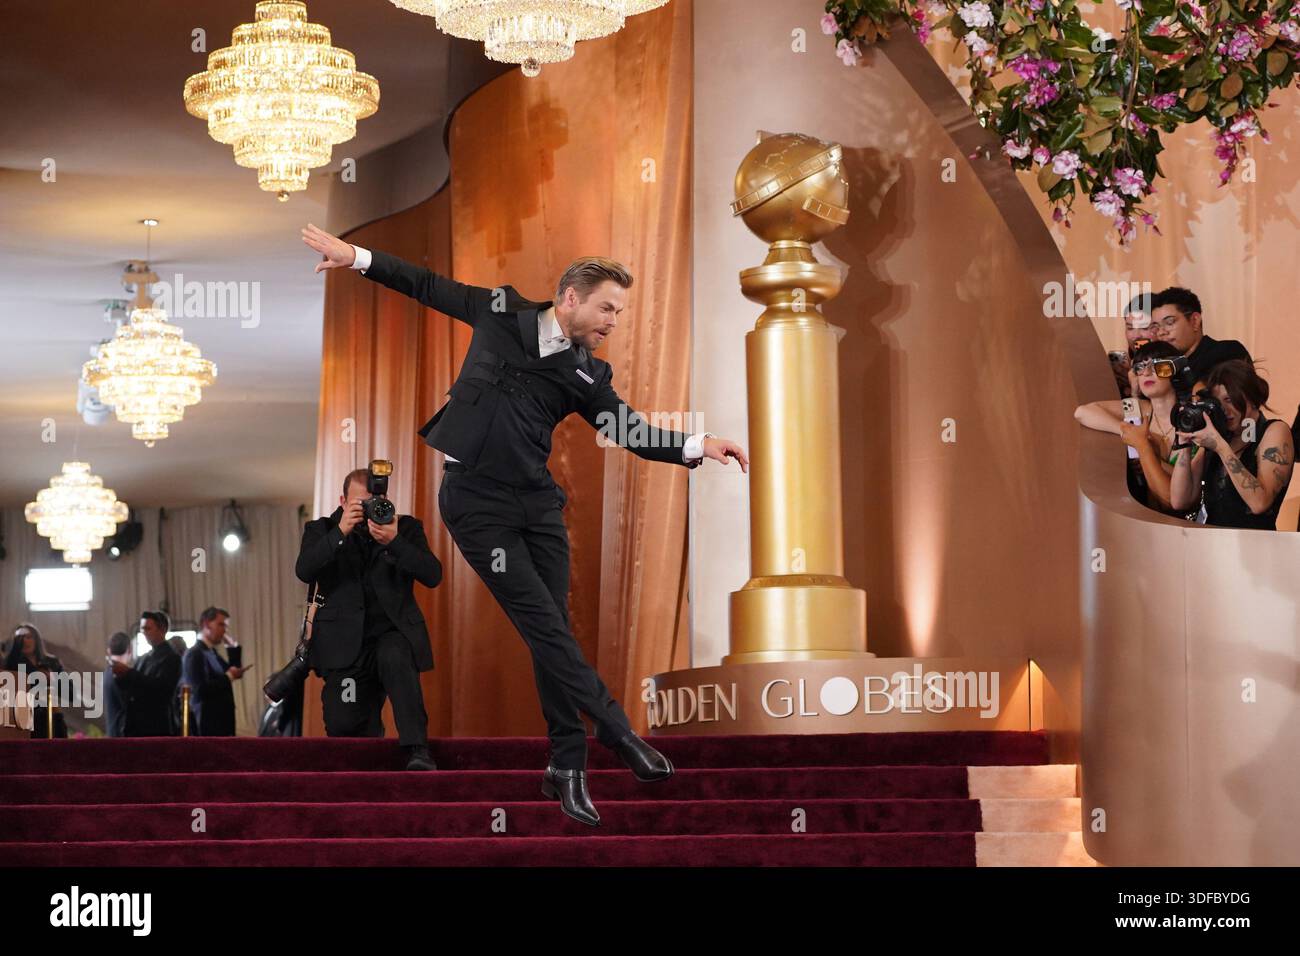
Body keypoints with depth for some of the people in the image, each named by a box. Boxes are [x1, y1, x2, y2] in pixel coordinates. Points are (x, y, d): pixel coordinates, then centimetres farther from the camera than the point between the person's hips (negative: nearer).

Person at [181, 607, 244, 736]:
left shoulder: (212, 652, 17)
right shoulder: (194, 654, -13)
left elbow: (233, 671, 20)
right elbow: (200, 690, -21)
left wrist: (233, 647, 11)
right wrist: (228, 677, -16)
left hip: (220, 722, 9)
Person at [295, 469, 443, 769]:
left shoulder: (407, 528, 7)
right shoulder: (322, 530, 8)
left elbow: (433, 575, -8)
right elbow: (304, 571, -11)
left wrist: (394, 542, -21)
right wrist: (340, 532, -21)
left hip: (394, 633, -1)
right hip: (346, 641, 1)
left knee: (395, 657, -37)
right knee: (342, 727, -8)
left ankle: (417, 749, -35)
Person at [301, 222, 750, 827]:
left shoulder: (587, 374, 7)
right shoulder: (501, 312, -1)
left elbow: (631, 432, 0)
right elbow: (430, 288, 10)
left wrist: (699, 447, -14)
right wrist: (357, 256, 7)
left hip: (537, 502, 4)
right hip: (477, 501, -4)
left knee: (552, 628, 2)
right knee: (541, 621, -9)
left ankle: (566, 766, 7)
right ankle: (617, 731, -6)